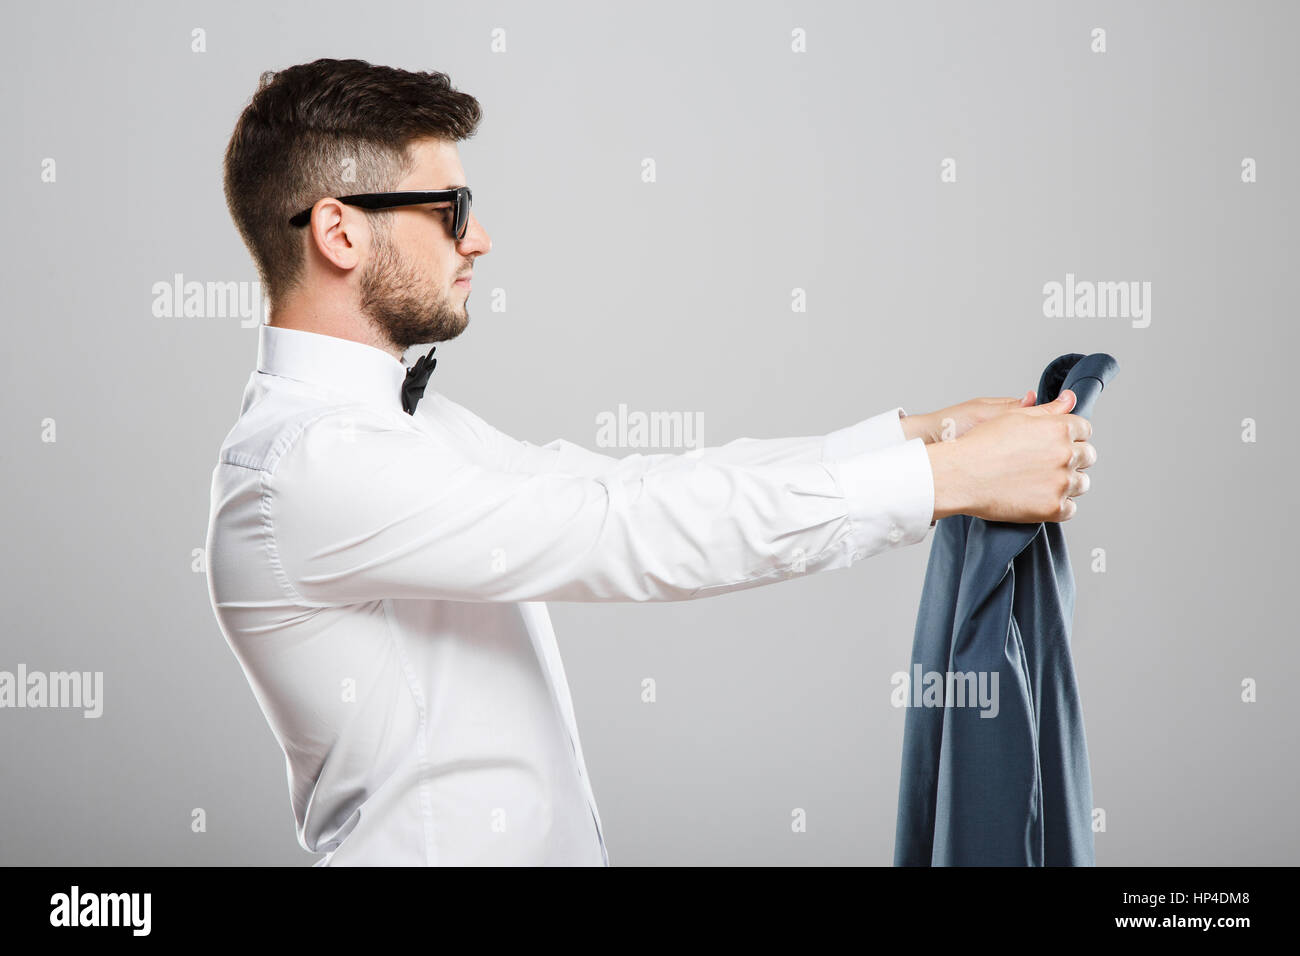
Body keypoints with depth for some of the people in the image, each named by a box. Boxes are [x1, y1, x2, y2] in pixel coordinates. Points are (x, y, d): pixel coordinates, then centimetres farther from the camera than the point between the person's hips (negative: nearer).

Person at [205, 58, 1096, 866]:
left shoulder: (401, 421, 7)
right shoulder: (303, 467, -23)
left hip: (549, 841, 9)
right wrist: (953, 476, -21)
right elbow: (632, 532, -26)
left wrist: (918, 431, -1)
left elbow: (633, 484, 3)